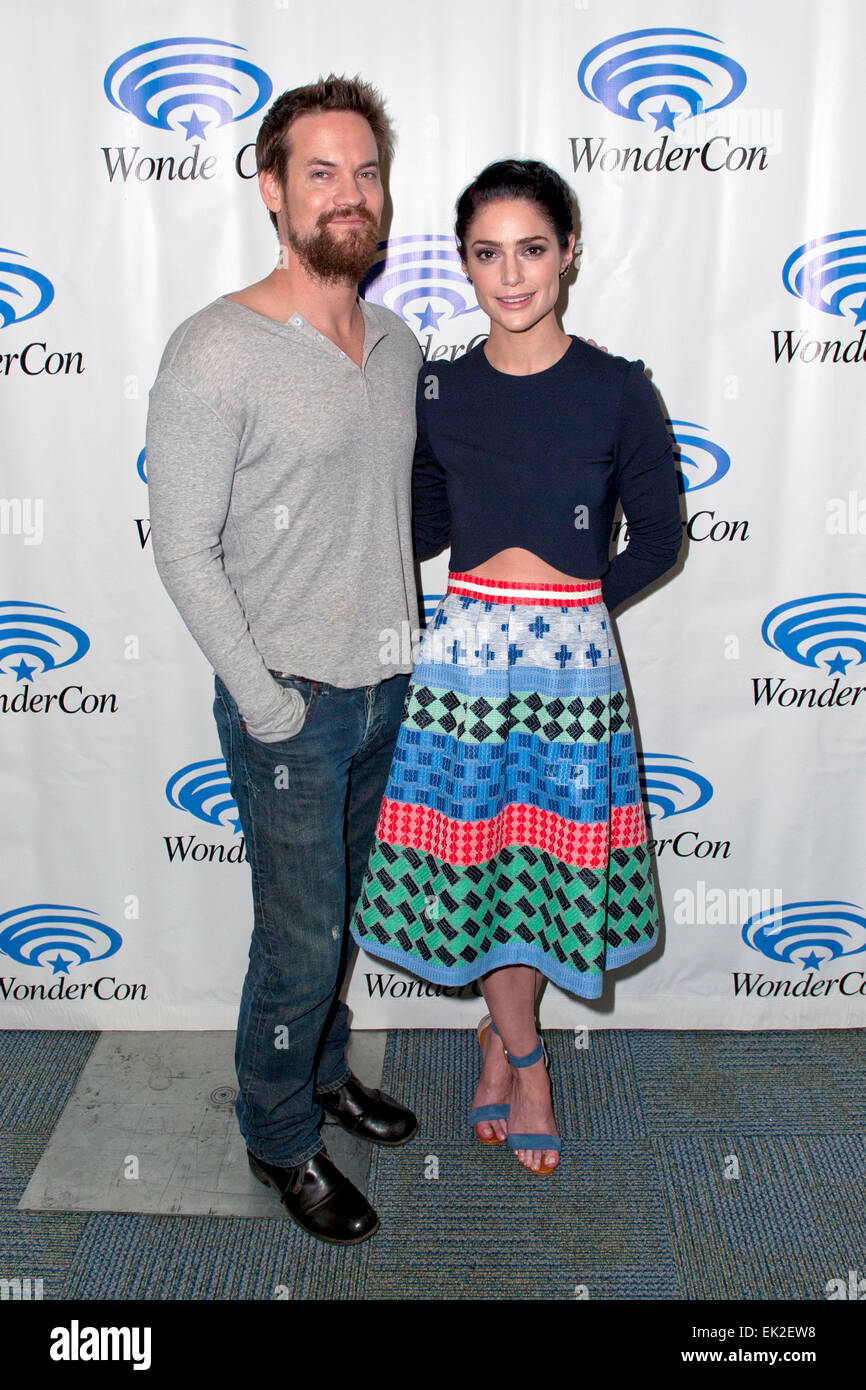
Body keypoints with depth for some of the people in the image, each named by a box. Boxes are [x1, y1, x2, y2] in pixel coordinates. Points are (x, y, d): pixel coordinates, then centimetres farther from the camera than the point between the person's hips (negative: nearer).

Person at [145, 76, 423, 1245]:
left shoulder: (397, 342, 6)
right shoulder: (216, 353, -15)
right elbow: (182, 546, -14)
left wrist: (410, 641, 12)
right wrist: (264, 696, -15)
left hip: (385, 687, 6)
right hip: (290, 701, -6)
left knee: (338, 910, 22)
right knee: (302, 935, 4)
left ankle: (324, 1070, 45)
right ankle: (280, 1136, 29)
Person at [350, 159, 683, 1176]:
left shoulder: (616, 391, -5)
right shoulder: (437, 392, 2)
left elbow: (657, 539, 2)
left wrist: (568, 595, -2)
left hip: (572, 661, -1)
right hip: (463, 653, 2)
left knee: (545, 866, 10)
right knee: (465, 864, 7)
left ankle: (500, 1036, 38)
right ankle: (524, 1060, 31)